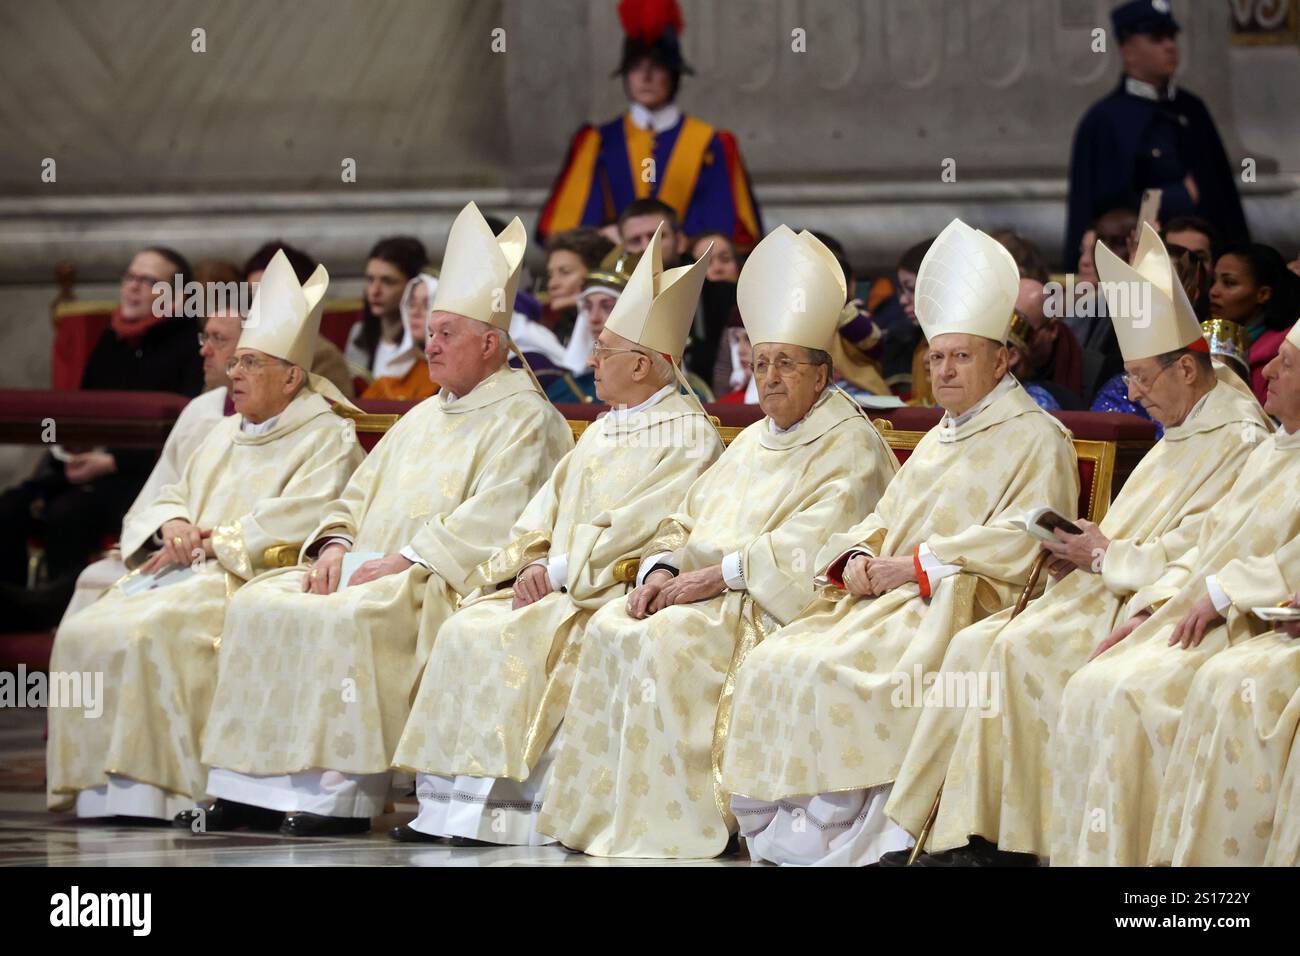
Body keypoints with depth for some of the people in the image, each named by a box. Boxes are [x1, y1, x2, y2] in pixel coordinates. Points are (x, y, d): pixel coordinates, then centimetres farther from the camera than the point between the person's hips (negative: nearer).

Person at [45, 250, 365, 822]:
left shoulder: (326, 441, -1)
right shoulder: (225, 434, 25)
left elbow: (297, 520, -14)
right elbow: (173, 495, 25)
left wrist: (212, 542, -15)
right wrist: (174, 525, 0)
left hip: (251, 582, -8)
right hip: (187, 572, 8)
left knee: (148, 634, -32)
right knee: (83, 632, -15)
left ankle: (151, 790, -30)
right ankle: (97, 786, -17)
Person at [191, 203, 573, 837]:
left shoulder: (525, 420, -2)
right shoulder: (425, 418, 26)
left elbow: (490, 522, -16)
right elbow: (361, 494, 25)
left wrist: (402, 559, -20)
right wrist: (335, 544, 3)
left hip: (451, 585, -9)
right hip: (369, 569, 9)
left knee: (345, 619, -34)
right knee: (259, 605, -11)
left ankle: (343, 796, -32)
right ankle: (249, 791, -16)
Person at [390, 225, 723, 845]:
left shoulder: (689, 439, -6)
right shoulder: (603, 430, 22)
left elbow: (637, 532, -16)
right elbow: (548, 509, 16)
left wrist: (558, 572, -16)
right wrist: (529, 564, -3)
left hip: (620, 589, -8)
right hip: (556, 584, 8)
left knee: (520, 641, -28)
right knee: (466, 630, -13)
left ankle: (509, 811, -24)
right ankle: (450, 803, -16)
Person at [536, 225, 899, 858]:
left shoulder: (850, 447, -3)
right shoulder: (752, 443, 24)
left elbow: (809, 544, -17)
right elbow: (688, 519, 19)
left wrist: (717, 575, -20)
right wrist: (661, 569, -3)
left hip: (778, 606, -8)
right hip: (707, 592, 8)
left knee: (666, 640, -30)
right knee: (609, 628, -16)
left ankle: (666, 828, -26)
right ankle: (599, 812, -17)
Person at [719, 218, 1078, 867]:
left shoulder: (1036, 440, 0)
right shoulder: (938, 441, 27)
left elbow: (1016, 544, -12)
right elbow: (882, 520, 24)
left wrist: (914, 565, -15)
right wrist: (857, 559, -1)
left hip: (960, 606, -8)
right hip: (884, 596, 8)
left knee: (833, 675, -30)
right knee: (773, 664, -14)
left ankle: (835, 837, -23)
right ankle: (781, 829, -16)